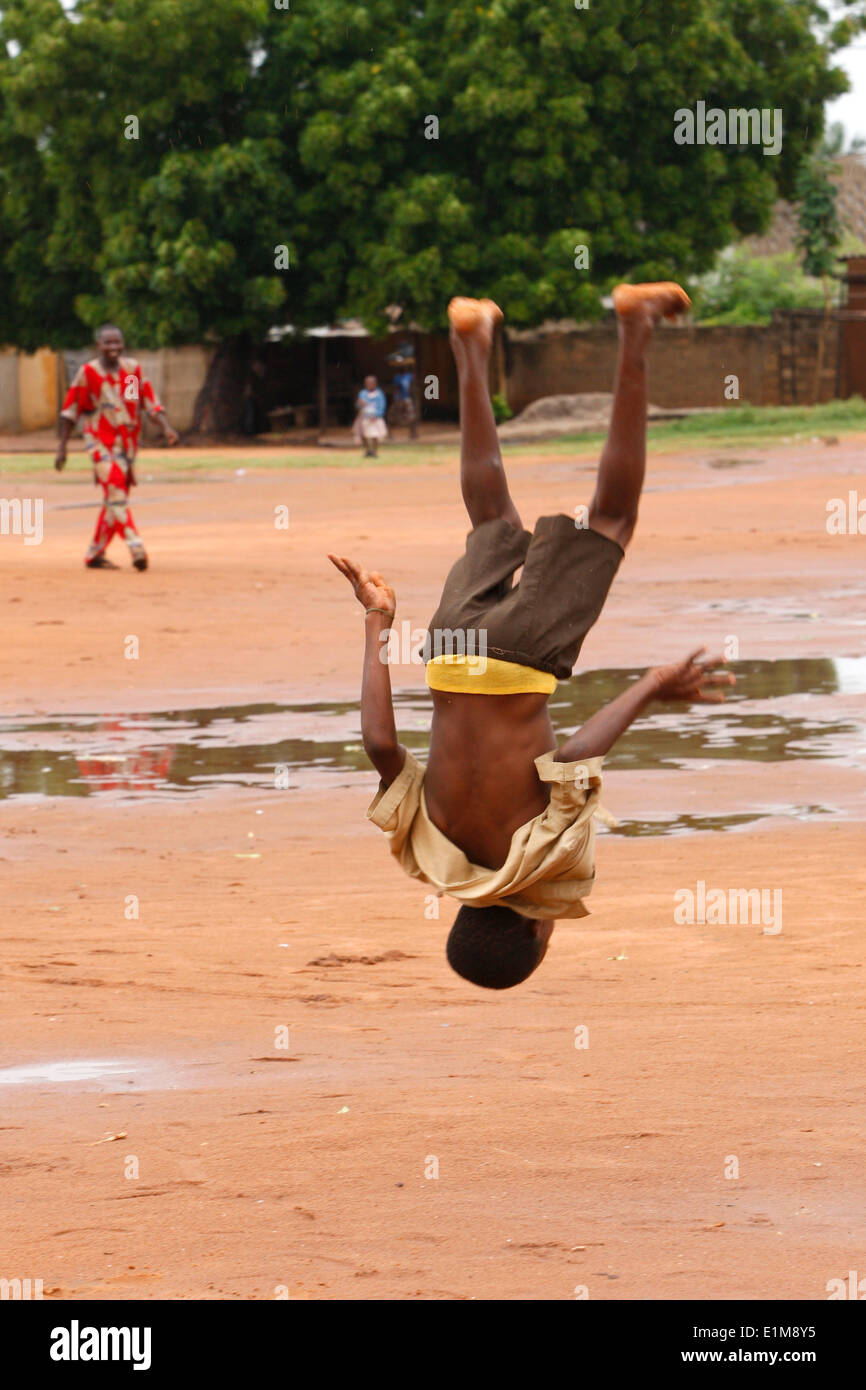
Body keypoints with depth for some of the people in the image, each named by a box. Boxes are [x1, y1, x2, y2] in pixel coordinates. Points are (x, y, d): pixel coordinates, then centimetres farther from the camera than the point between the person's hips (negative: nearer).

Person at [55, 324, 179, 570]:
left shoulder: (133, 369, 5)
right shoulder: (88, 372, -5)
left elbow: (150, 401, 6)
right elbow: (70, 410, 0)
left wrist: (166, 427, -10)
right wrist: (62, 446, -1)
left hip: (127, 443, 5)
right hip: (100, 442, -5)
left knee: (114, 502, 7)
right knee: (115, 493, -20)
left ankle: (95, 555, 17)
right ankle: (135, 547, -29)